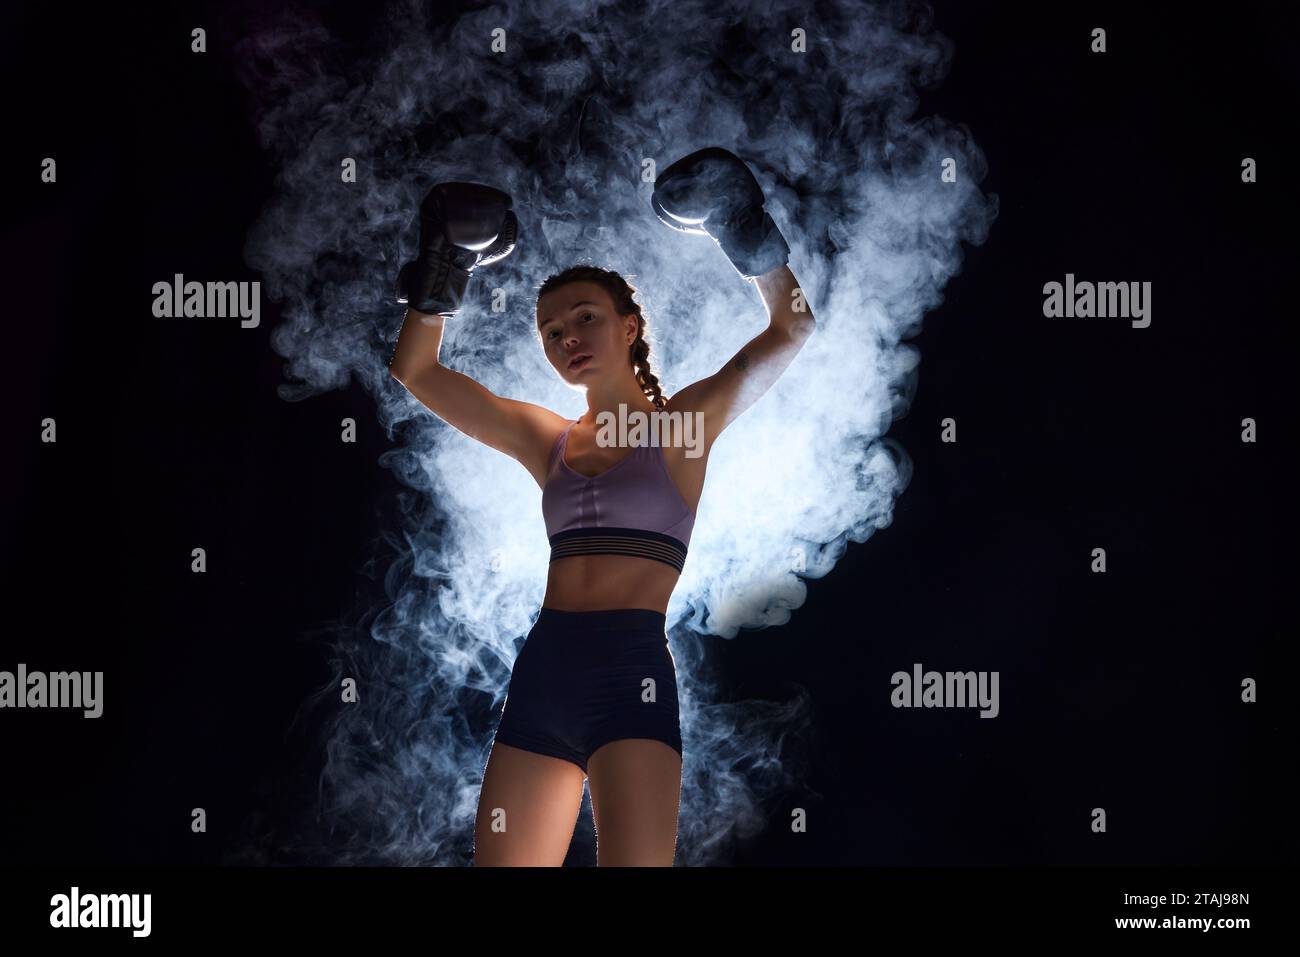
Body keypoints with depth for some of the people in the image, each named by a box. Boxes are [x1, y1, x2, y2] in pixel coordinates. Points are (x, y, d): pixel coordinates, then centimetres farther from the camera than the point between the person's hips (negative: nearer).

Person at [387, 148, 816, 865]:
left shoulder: (684, 424, 9)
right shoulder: (548, 442, 19)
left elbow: (790, 328, -1)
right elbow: (414, 369, 19)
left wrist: (740, 227, -6)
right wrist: (444, 269, 10)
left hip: (631, 672, -5)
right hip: (539, 675, 5)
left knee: (633, 860, -18)